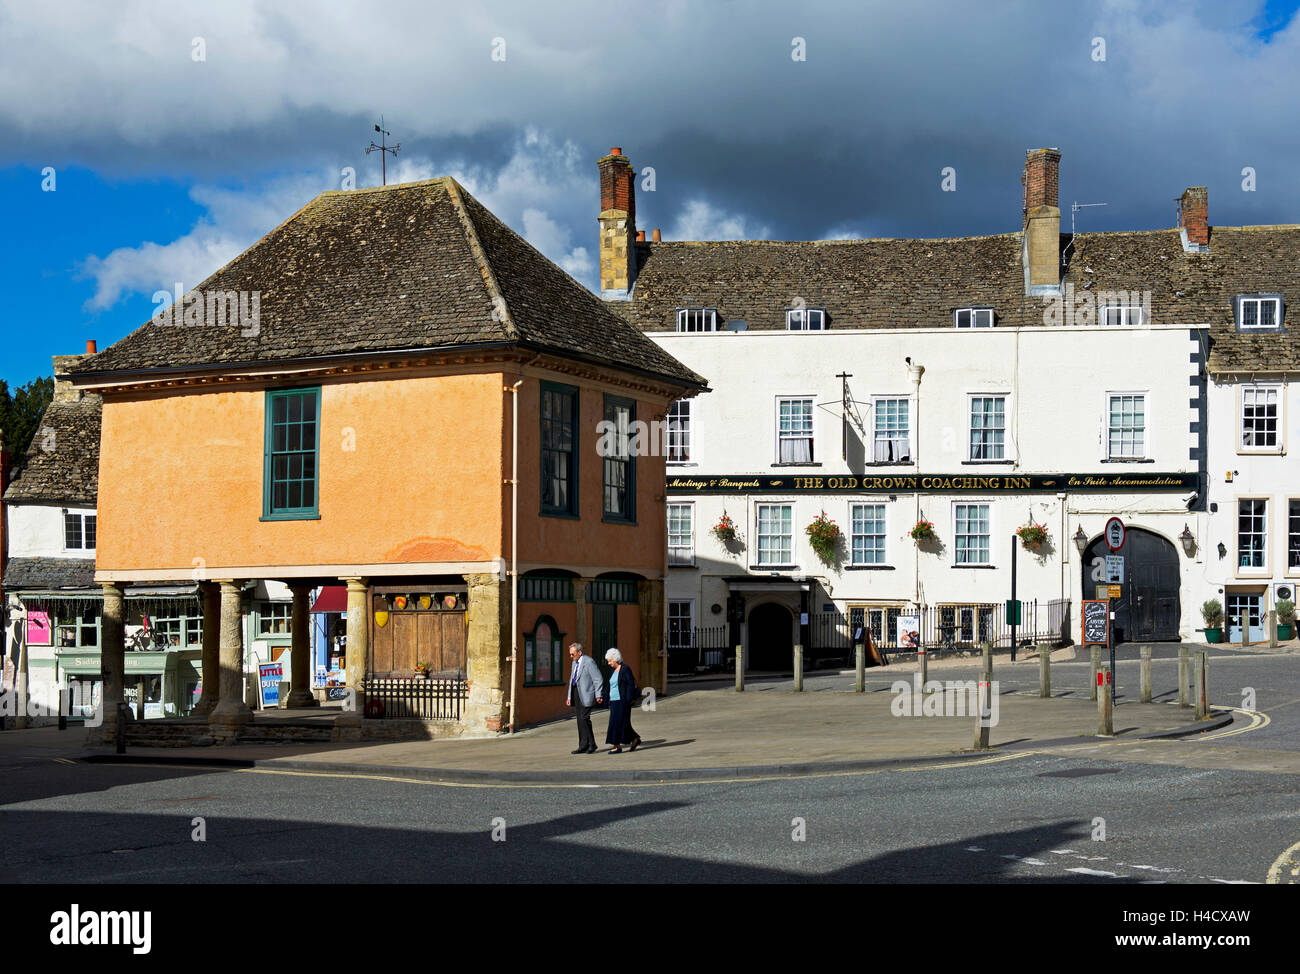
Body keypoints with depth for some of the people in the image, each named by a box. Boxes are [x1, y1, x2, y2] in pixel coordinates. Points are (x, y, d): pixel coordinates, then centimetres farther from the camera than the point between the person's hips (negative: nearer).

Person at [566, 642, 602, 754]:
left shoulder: (589, 662, -11)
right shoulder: (575, 663, 16)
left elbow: (598, 680, -12)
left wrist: (598, 695, -16)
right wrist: (569, 696, 19)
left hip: (586, 695, -8)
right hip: (576, 694, 8)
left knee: (584, 719, -14)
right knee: (580, 721, 6)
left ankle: (591, 745, -6)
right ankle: (583, 746, 9)